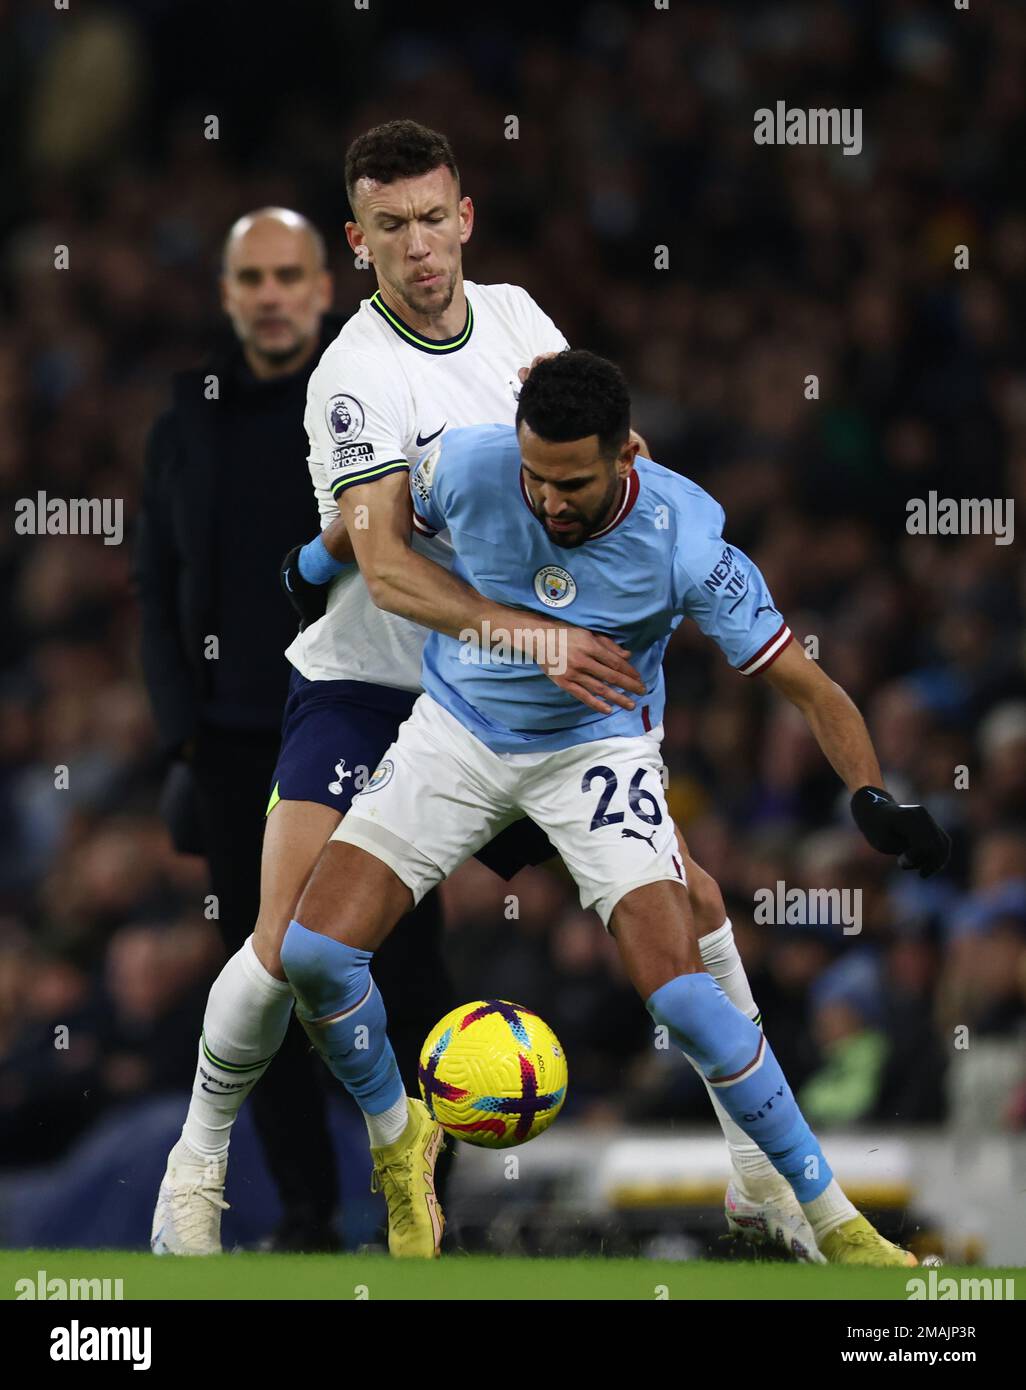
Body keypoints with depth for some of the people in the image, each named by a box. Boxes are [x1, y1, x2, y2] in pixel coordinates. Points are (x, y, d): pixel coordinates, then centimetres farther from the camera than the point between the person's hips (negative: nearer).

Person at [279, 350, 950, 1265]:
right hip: (457, 733, 3)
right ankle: (398, 1141, 18)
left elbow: (807, 687, -22)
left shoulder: (685, 539, -27)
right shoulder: (466, 466, -22)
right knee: (312, 955, -13)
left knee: (680, 993, -20)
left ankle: (834, 1223, -5)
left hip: (597, 750, -2)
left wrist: (873, 799, -36)